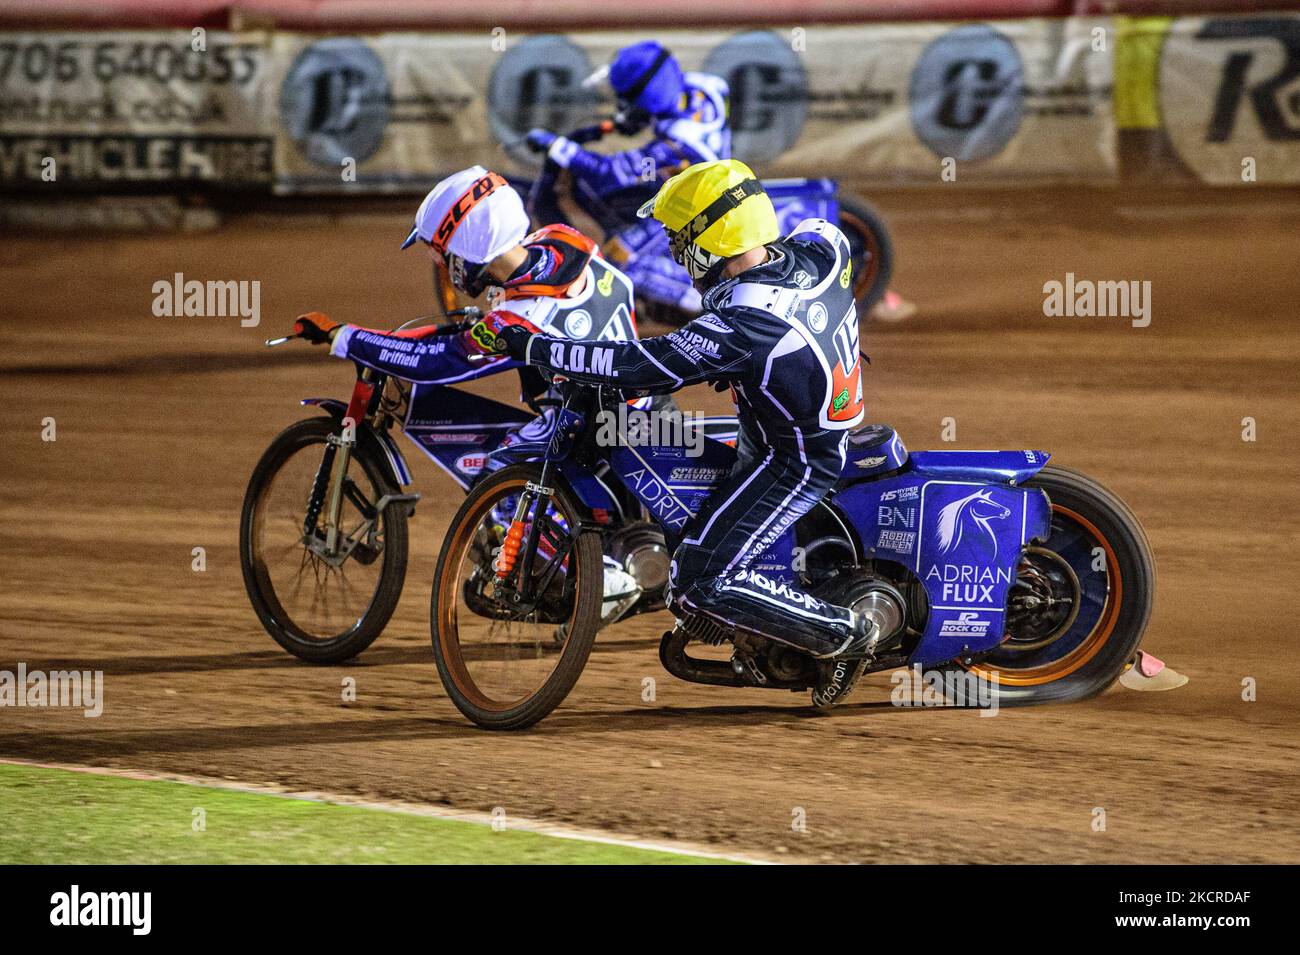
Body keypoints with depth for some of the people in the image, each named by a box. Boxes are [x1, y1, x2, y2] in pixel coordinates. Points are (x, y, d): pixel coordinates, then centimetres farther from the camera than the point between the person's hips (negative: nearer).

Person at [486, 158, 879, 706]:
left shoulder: (741, 324, -32)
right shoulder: (819, 248, -10)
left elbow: (646, 368, -30)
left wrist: (532, 348, -25)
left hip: (796, 463, -9)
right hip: (837, 426, 9)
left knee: (698, 582, -12)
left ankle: (843, 635, -5)